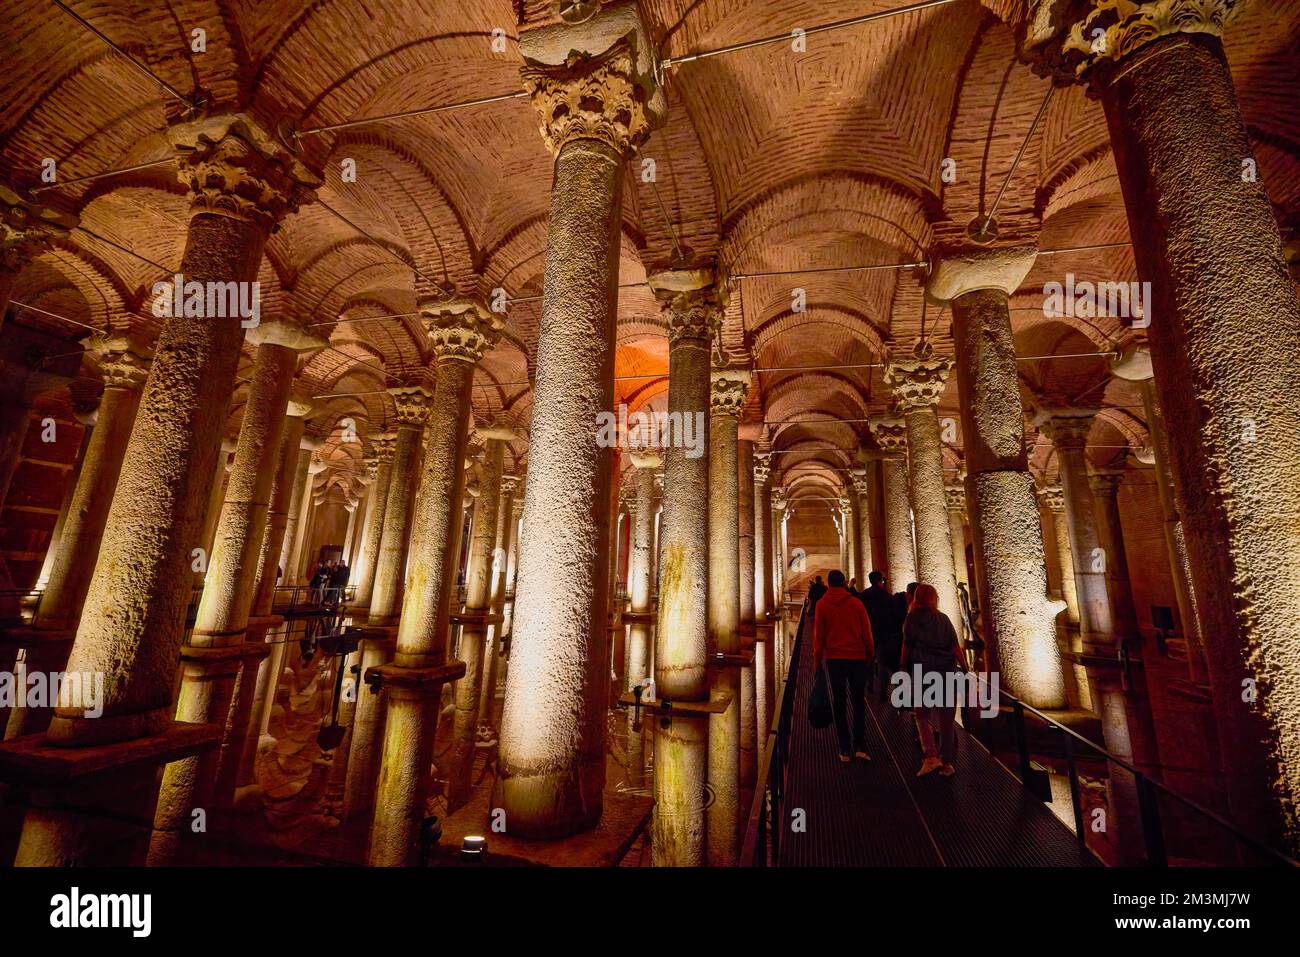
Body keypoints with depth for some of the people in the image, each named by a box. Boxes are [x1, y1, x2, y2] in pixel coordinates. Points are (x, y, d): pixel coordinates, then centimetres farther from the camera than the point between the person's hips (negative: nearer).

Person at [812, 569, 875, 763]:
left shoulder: (822, 605, -2)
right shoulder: (856, 603, -1)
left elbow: (818, 635, -2)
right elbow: (867, 632, 1)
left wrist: (817, 660, 6)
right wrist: (870, 655, 12)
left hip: (834, 658, -1)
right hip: (857, 658, 1)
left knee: (839, 704, 8)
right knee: (858, 703, 14)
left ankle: (845, 750, 10)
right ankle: (860, 746, 6)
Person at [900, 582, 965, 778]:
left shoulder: (913, 617, 0)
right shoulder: (943, 618, 10)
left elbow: (907, 646, -2)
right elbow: (956, 646, 3)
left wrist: (903, 668, 6)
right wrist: (964, 668, 6)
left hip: (922, 671, -3)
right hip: (947, 672, 4)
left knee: (922, 716, 8)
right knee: (946, 720, 12)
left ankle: (931, 757, -7)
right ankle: (947, 763, 18)